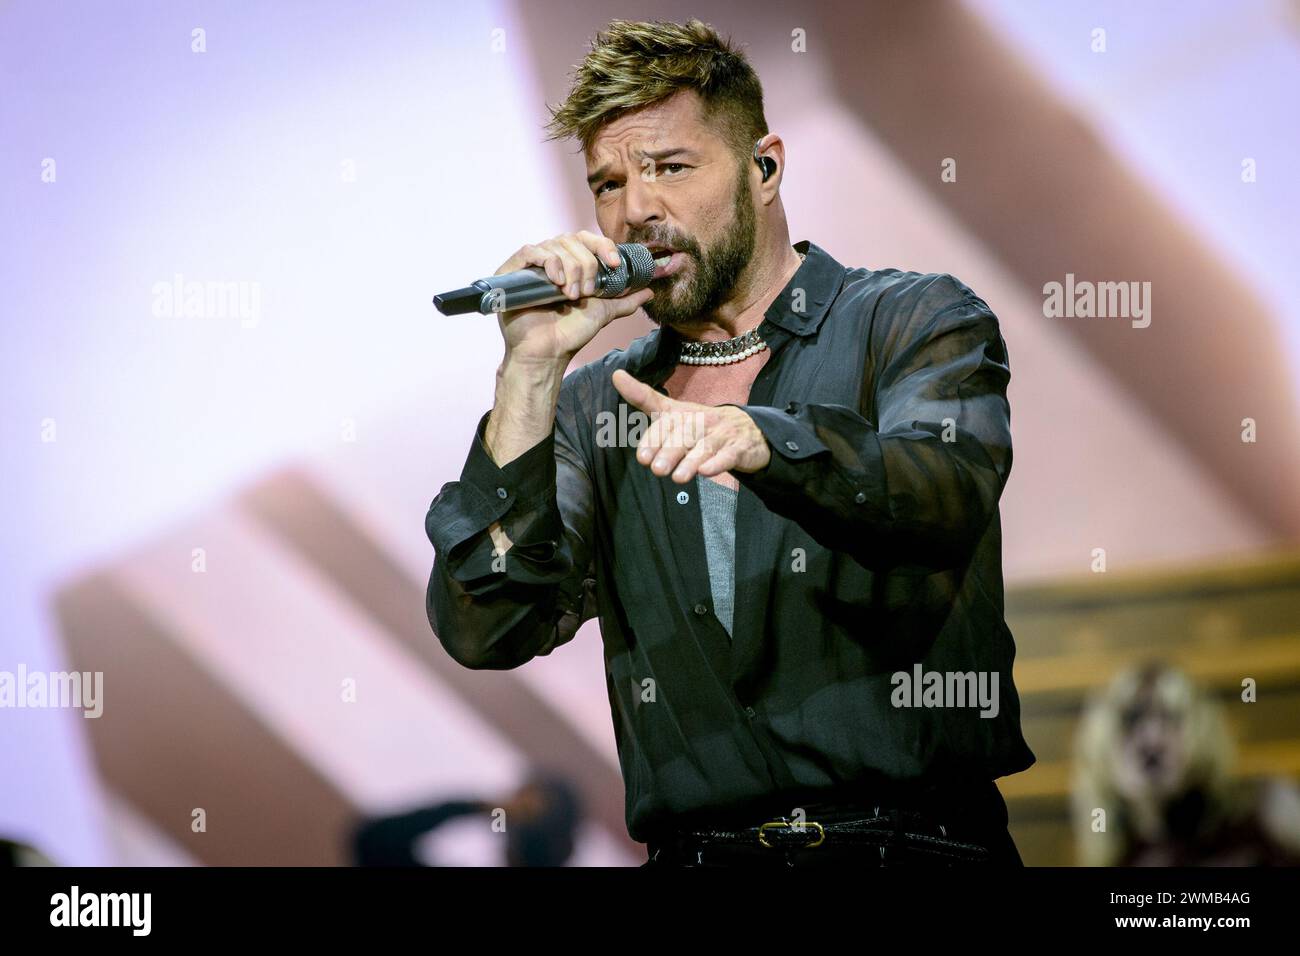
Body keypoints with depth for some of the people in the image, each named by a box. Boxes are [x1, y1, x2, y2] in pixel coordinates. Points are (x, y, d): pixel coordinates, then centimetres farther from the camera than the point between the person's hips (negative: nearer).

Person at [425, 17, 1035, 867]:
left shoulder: (917, 321, 7)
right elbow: (486, 630, 4)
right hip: (696, 853, 4)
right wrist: (533, 367, -3)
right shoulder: (595, 404, 17)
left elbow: (947, 495, -14)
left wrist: (760, 440, -32)